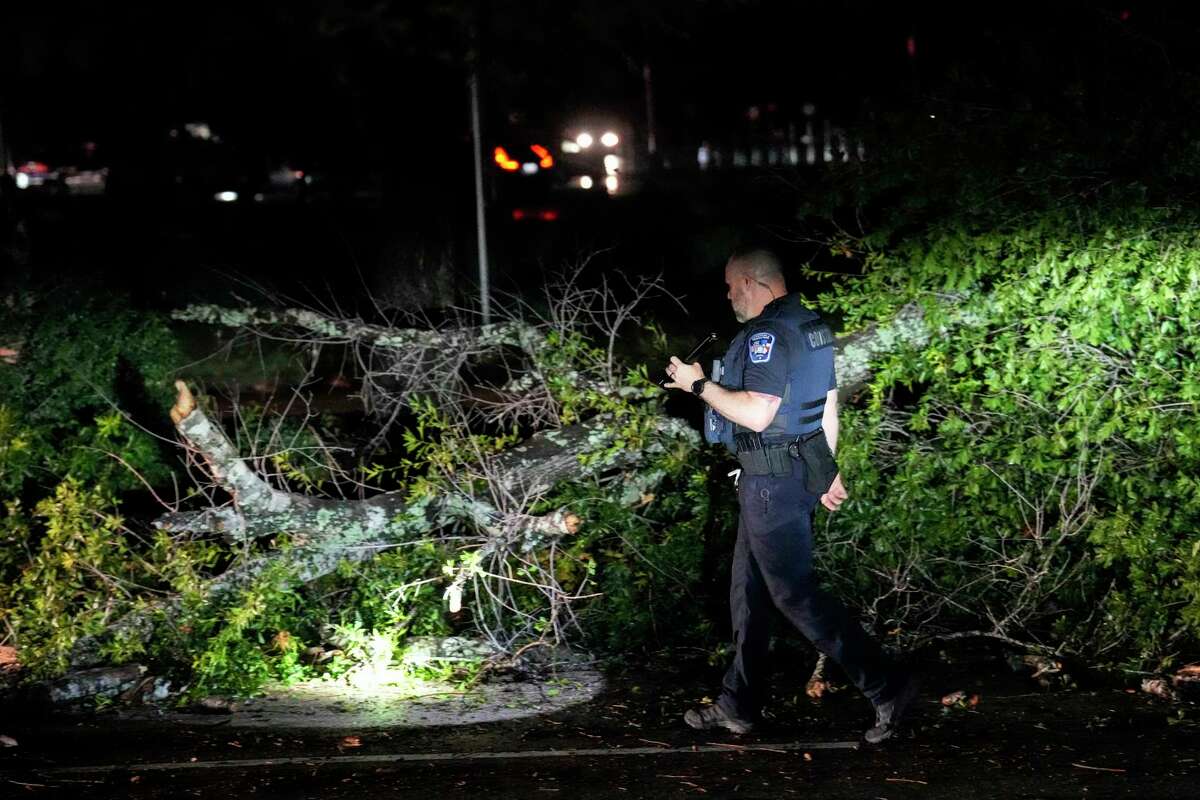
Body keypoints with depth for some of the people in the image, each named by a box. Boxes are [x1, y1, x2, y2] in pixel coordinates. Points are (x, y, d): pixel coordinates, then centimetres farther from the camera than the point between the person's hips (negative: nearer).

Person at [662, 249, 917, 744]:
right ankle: (738, 706, 23)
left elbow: (756, 413, -26)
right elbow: (829, 406, 17)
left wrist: (699, 384, -15)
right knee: (749, 591, 16)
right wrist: (827, 471, 23)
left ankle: (886, 687, -6)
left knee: (796, 594, -6)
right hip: (801, 471, 10)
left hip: (772, 481, -10)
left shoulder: (769, 333, -19)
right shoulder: (811, 326, 12)